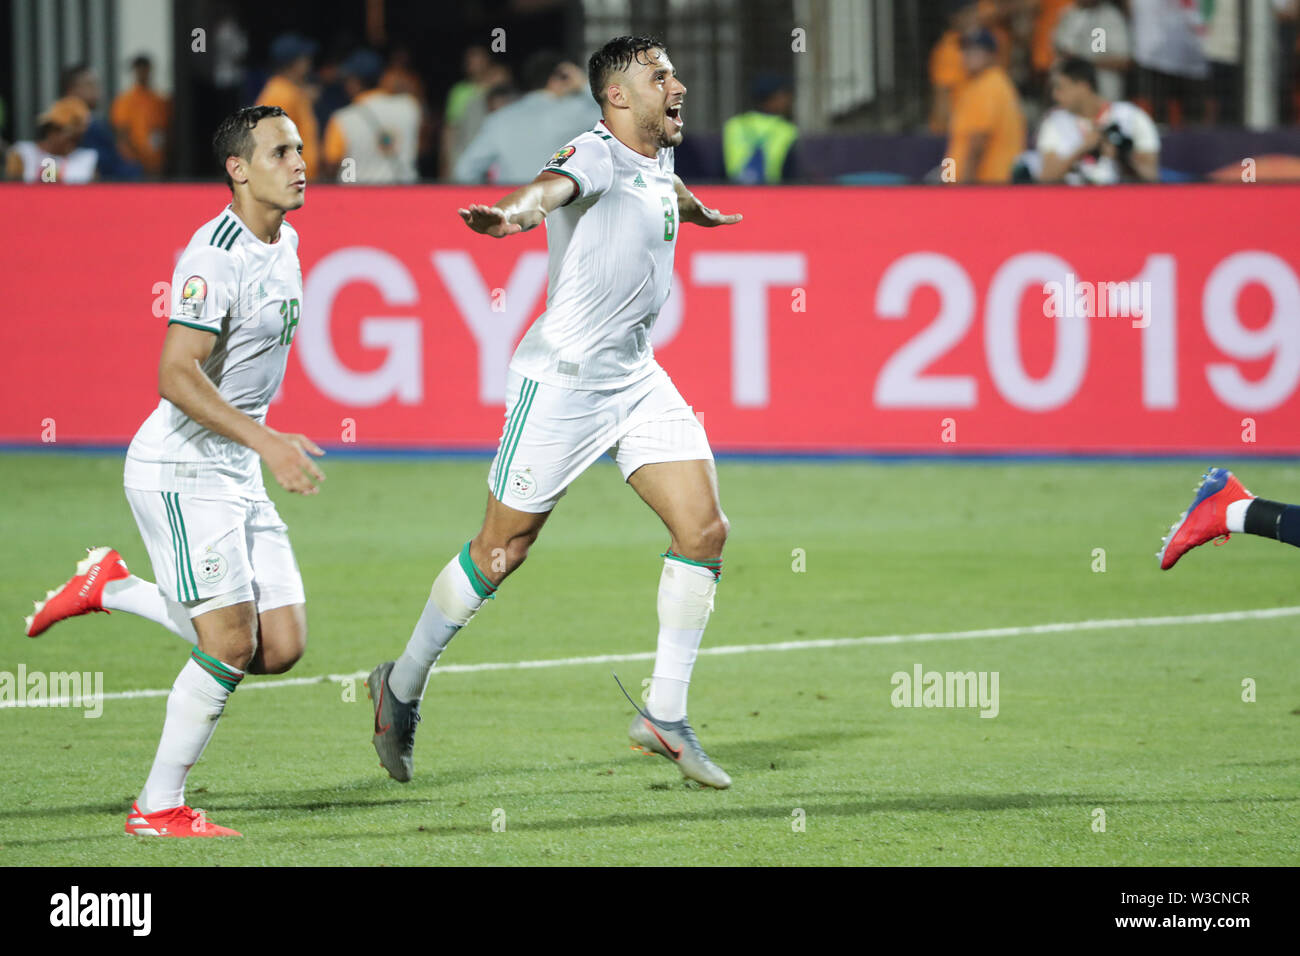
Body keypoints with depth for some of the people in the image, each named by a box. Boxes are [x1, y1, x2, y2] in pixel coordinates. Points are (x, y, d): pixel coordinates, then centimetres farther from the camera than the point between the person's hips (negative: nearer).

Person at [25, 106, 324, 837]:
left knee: (282, 647, 2)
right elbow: (177, 376, -25)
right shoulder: (215, 256, -19)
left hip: (239, 474, 9)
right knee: (230, 646, -13)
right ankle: (159, 808, 0)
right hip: (181, 470, -9)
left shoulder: (285, 245, 10)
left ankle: (113, 588, 18)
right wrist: (265, 441, -30)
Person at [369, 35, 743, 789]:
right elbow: (551, 188, -39)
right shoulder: (596, 154, -16)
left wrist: (698, 210, 60)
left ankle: (666, 715, 4)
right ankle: (403, 686, 19)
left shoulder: (657, 161, 11)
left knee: (704, 530, -4)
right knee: (503, 549, 0)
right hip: (564, 379, -8)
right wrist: (510, 214, -62)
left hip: (637, 380, 8)